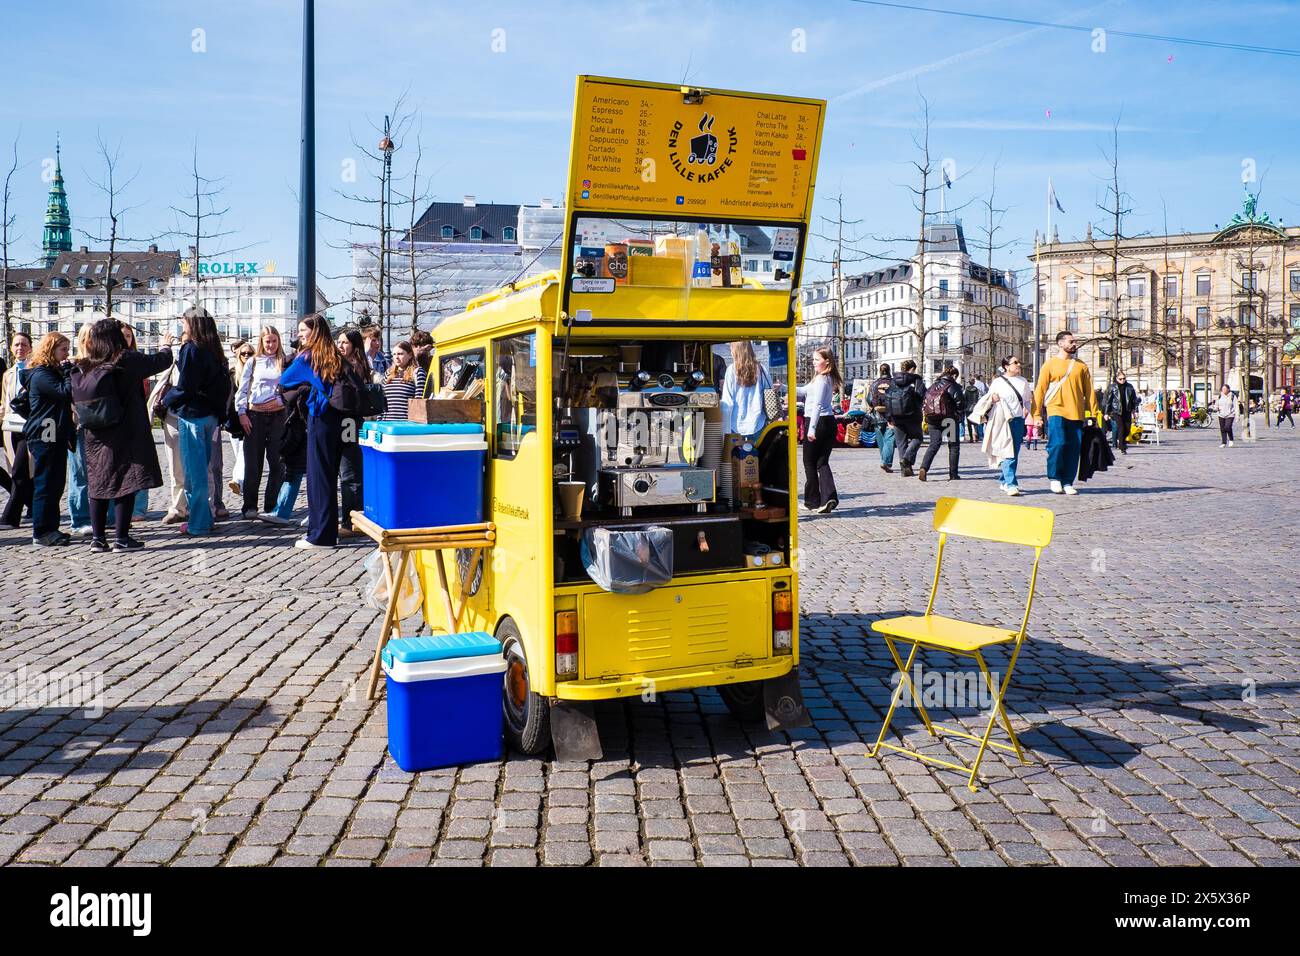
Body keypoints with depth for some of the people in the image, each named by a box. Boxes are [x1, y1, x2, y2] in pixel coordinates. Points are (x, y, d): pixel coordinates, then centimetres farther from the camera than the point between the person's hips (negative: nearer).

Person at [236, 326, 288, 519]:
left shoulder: (284, 362, 7)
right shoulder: (253, 362, 7)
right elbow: (242, 389, 6)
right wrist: (241, 413, -2)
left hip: (277, 415, 0)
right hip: (255, 415, 0)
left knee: (277, 463, 1)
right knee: (253, 463, 2)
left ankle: (272, 506, 10)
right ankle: (250, 506, 10)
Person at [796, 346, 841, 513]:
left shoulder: (821, 379, -14)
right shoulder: (828, 378, 16)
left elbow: (817, 404, -20)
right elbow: (803, 391, 19)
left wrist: (811, 429, -23)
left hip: (818, 422, -9)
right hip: (829, 422, 9)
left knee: (809, 462, 5)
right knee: (822, 462, 8)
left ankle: (813, 501, 11)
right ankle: (829, 497, -8)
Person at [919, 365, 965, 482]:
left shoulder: (933, 386, 11)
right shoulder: (953, 387, -8)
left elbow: (926, 402, 13)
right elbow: (961, 404, -12)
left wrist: (927, 419, 16)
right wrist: (959, 417, 3)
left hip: (933, 420, 5)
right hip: (949, 421, -5)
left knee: (934, 445, 6)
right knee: (954, 446, 8)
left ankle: (924, 467, -16)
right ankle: (953, 474, 9)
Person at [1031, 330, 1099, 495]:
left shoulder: (1081, 366, 14)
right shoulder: (1050, 364, 4)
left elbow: (1089, 391, 14)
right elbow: (1040, 389, 2)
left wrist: (1094, 414, 7)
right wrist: (1037, 415, -4)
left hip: (1076, 414, 4)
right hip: (1056, 411, -4)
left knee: (1073, 449, 2)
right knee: (1057, 444, -17)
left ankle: (1067, 483, 11)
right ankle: (1054, 478, 0)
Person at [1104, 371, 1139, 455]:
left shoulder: (1130, 387, 7)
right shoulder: (1112, 387, -1)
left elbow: (1134, 399, 13)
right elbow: (1108, 400, 0)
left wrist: (1135, 410, 7)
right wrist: (1106, 413, -3)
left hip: (1127, 412, 3)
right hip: (1116, 411, -3)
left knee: (1127, 429, 4)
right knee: (1121, 429, -9)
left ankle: (1121, 442, 30)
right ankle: (1123, 448, -4)